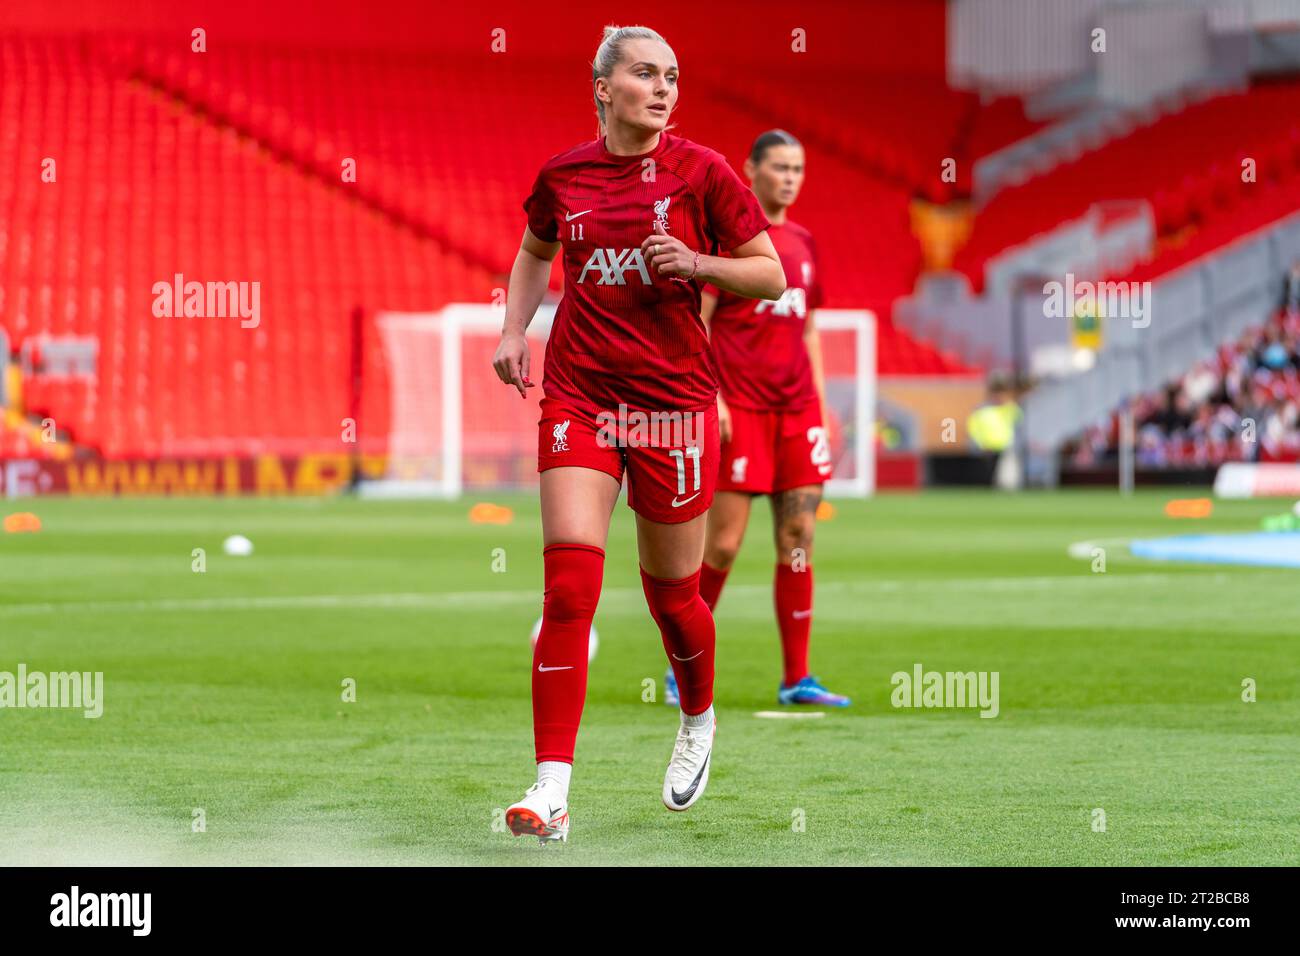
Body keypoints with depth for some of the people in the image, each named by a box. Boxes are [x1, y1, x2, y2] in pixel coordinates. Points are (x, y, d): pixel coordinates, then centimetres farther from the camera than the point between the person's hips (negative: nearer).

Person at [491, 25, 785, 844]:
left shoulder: (700, 172, -2)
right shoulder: (563, 176, 5)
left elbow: (771, 277, 1)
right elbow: (534, 254, 26)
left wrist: (694, 262, -14)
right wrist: (514, 331, 11)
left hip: (673, 399, -1)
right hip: (579, 396, 1)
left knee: (672, 593, 10)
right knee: (569, 584, -12)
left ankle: (699, 723, 41)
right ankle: (553, 789, -14)